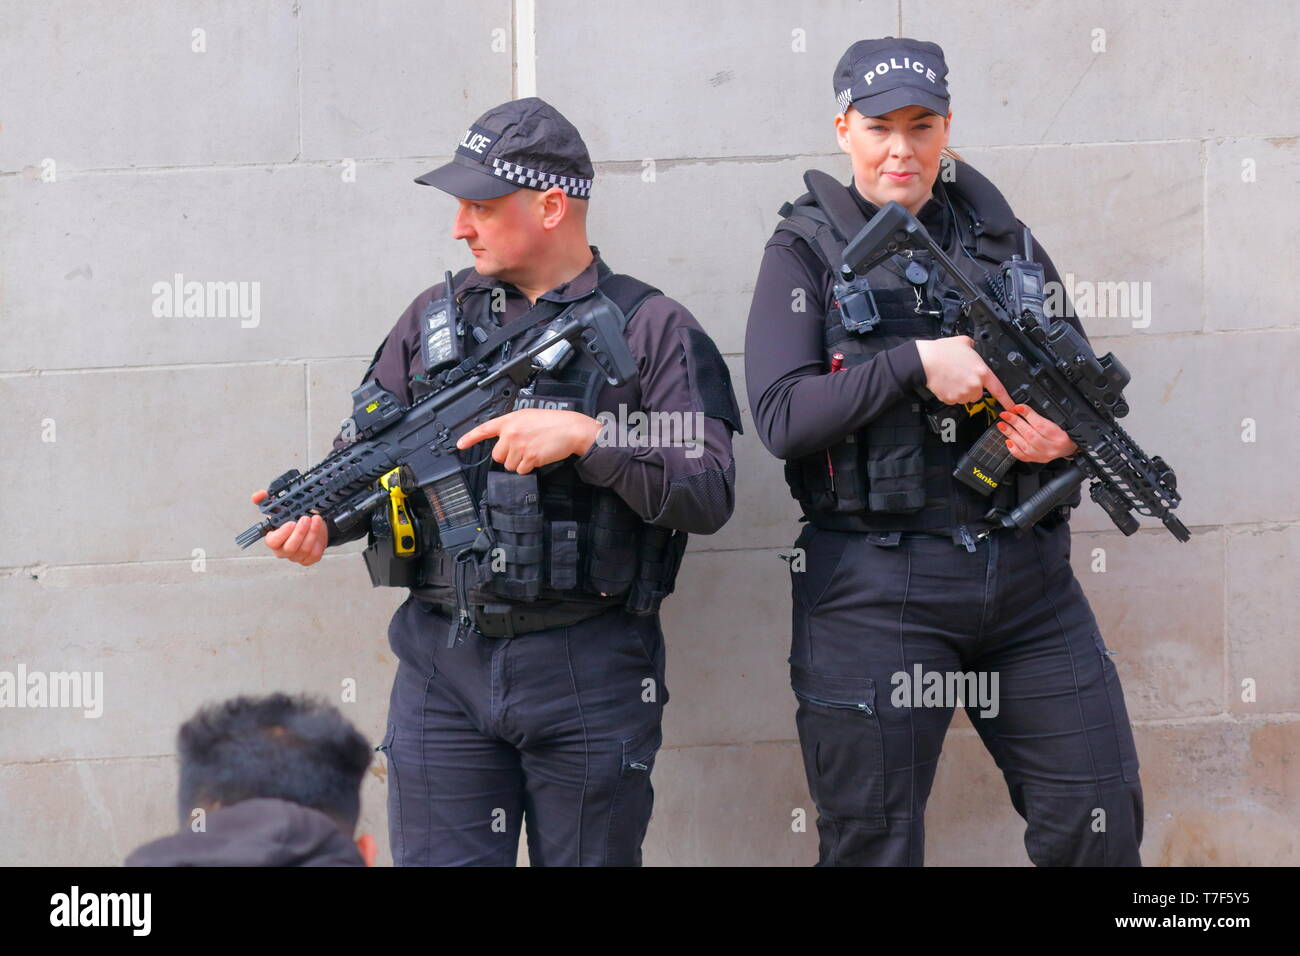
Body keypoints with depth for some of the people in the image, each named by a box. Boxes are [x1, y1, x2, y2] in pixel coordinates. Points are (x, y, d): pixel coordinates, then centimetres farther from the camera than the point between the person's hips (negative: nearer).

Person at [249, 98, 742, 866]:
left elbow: (710, 495, -8)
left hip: (588, 675, -3)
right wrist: (319, 512, -7)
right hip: (445, 664, 3)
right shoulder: (435, 319, 13)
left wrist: (587, 437, -18)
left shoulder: (652, 330, 0)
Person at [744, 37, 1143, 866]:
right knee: (874, 847, 3)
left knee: (1099, 825, 3)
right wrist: (916, 365, -18)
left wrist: (1068, 433, -7)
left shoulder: (1000, 237, 11)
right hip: (875, 591, -3)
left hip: (1027, 573, 4)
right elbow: (782, 417, -10)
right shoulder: (806, 254, 0)